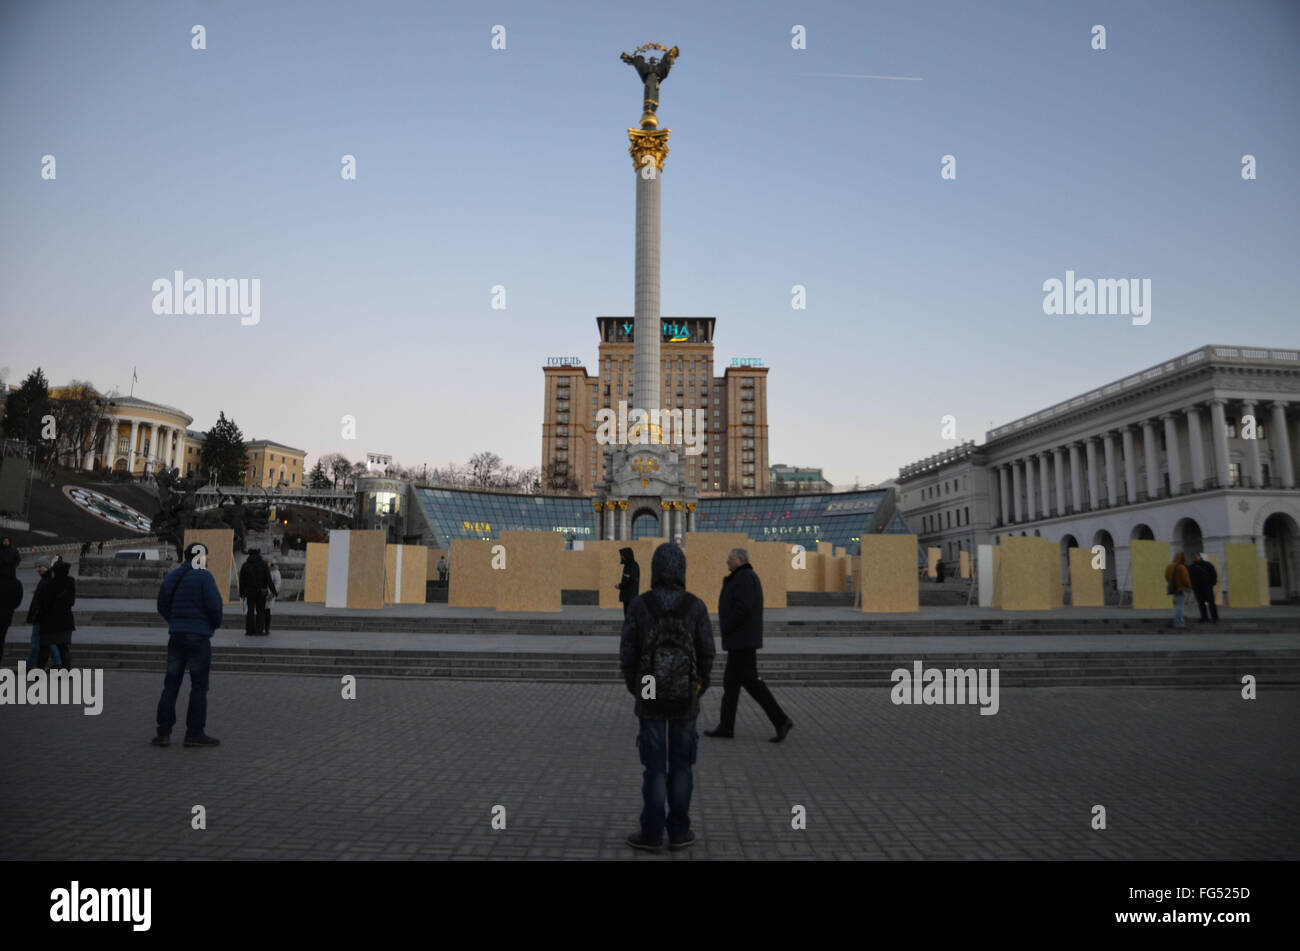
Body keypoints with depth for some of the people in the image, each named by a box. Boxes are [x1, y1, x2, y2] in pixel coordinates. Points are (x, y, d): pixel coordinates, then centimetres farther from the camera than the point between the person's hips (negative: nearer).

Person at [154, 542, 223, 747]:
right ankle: (195, 733, 3)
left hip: (176, 635, 6)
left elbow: (162, 604, 16)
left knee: (171, 684, 11)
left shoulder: (172, 576, 11)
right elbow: (214, 604, -16)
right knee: (199, 686, 1)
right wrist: (215, 624, 2)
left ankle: (164, 732, 12)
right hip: (198, 637, -6)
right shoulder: (203, 576, -11)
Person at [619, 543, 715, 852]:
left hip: (651, 694, 0)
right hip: (684, 695, 1)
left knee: (654, 765, 9)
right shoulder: (696, 606, -9)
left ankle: (651, 833, 15)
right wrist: (699, 689, 11)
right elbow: (706, 653, -5)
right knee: (680, 763, 13)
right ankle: (679, 831, 19)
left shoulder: (639, 605, -10)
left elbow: (627, 654, -7)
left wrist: (635, 689, 9)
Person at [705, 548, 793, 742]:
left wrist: (726, 628, -16)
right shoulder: (746, 577, 17)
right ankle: (726, 727, 15)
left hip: (742, 639, -11)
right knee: (730, 682, 11)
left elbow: (742, 607, -25)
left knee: (750, 681, -8)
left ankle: (781, 721, -4)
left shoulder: (745, 577, -15)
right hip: (741, 640, 11)